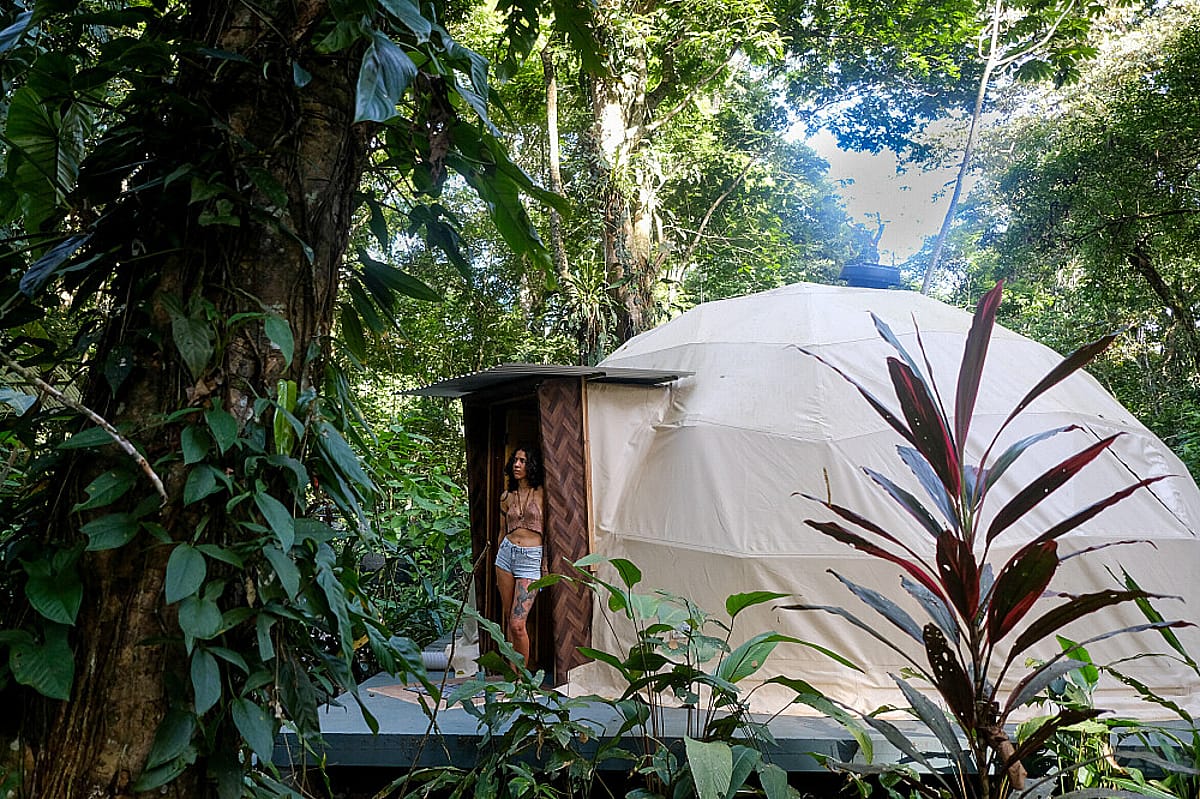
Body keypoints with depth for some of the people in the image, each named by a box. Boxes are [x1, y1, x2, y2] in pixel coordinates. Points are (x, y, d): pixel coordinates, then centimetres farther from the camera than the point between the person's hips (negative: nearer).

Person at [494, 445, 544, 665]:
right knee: (508, 619, 6)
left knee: (517, 624, -11)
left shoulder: (541, 493, -1)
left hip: (531, 558, -4)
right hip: (507, 553, 4)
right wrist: (497, 566, 21)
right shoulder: (506, 497, 11)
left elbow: (547, 529, 1)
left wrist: (546, 564, -3)